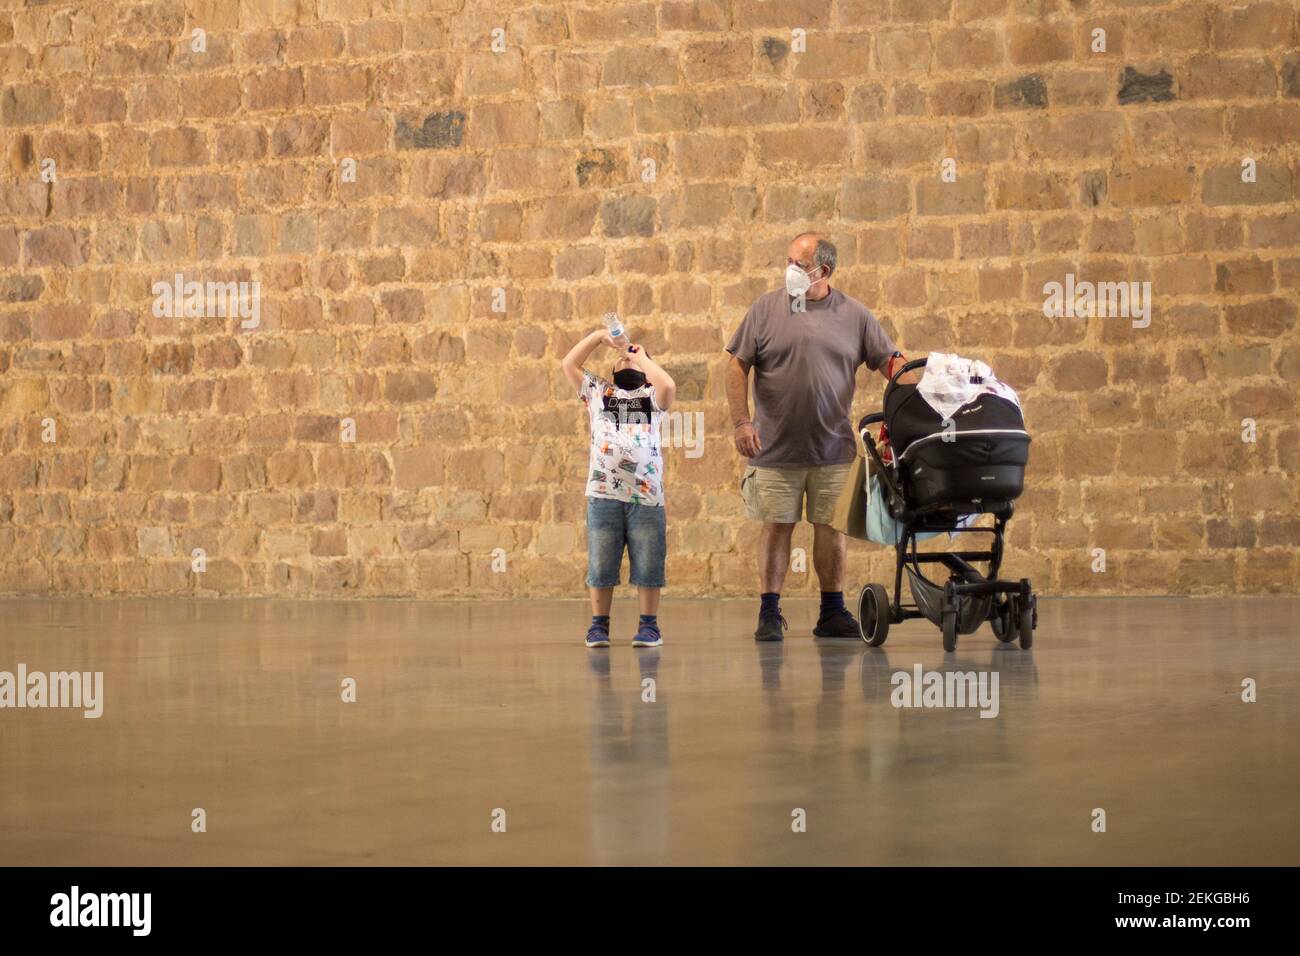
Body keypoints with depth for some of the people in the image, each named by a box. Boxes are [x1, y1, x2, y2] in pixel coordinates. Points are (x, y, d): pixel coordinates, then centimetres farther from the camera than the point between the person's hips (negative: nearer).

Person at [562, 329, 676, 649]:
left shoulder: (651, 395, 12)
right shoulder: (598, 391, 18)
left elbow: (668, 386, -10)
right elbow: (569, 365, 9)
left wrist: (641, 357, 2)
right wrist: (599, 337, 8)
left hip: (646, 494, -1)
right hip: (603, 494, 1)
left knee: (647, 565, 1)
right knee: (600, 564, 3)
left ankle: (649, 626, 7)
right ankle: (599, 625, 9)